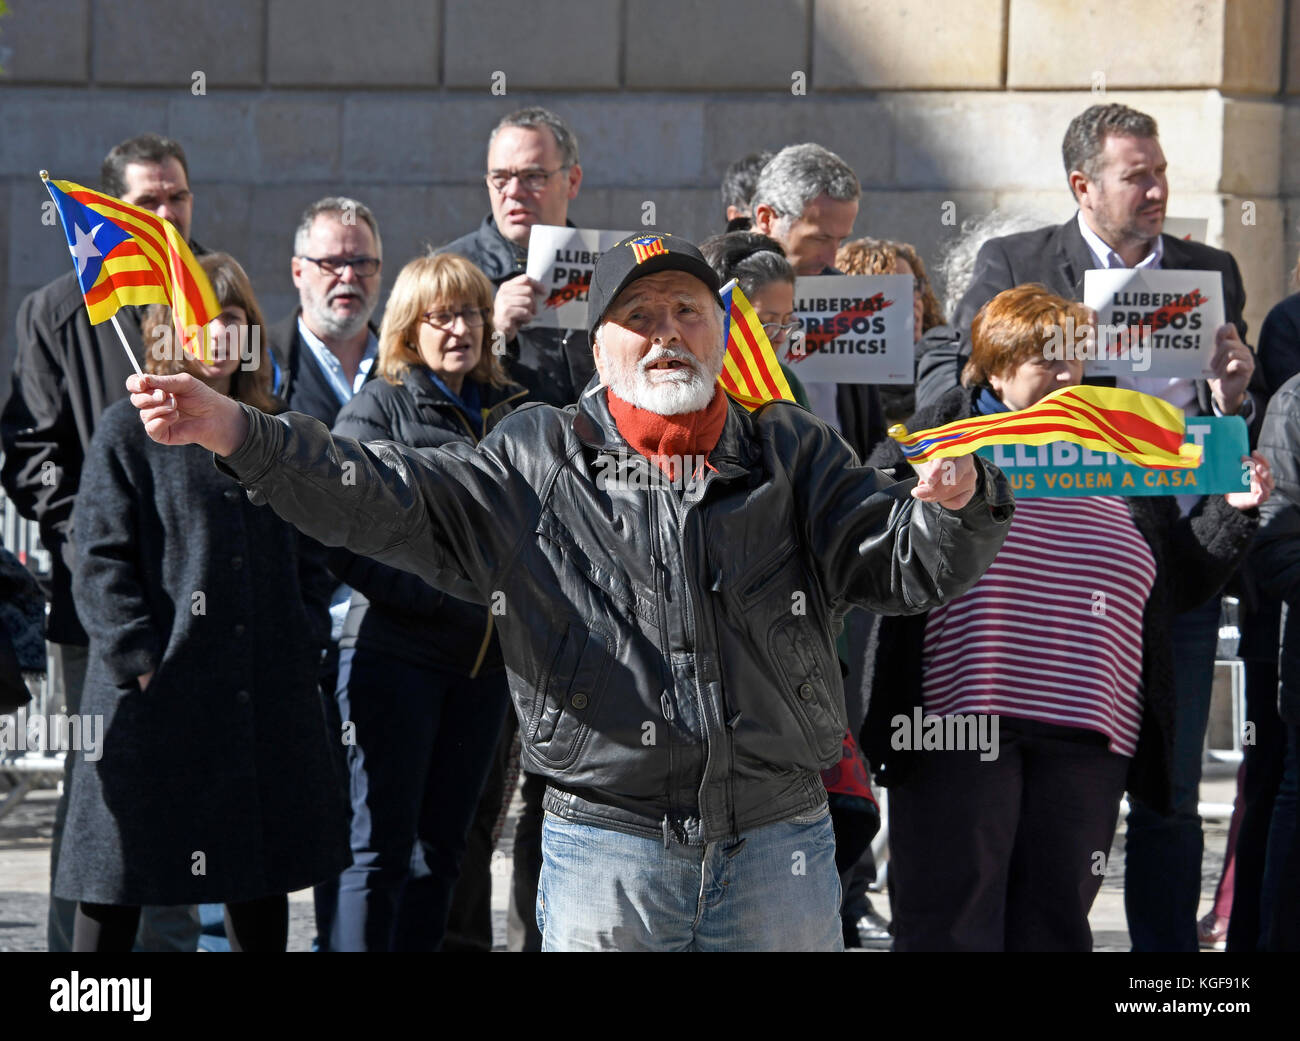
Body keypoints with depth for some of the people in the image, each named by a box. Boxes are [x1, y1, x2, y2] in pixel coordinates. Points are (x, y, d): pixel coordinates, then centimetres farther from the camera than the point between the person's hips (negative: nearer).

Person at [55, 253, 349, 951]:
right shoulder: (127, 434, -3)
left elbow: (308, 558, 18)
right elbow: (101, 566, -7)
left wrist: (305, 644, 5)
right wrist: (141, 660, -15)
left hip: (268, 699, 5)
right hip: (154, 701, -5)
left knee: (262, 879, 11)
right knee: (114, 888, 0)